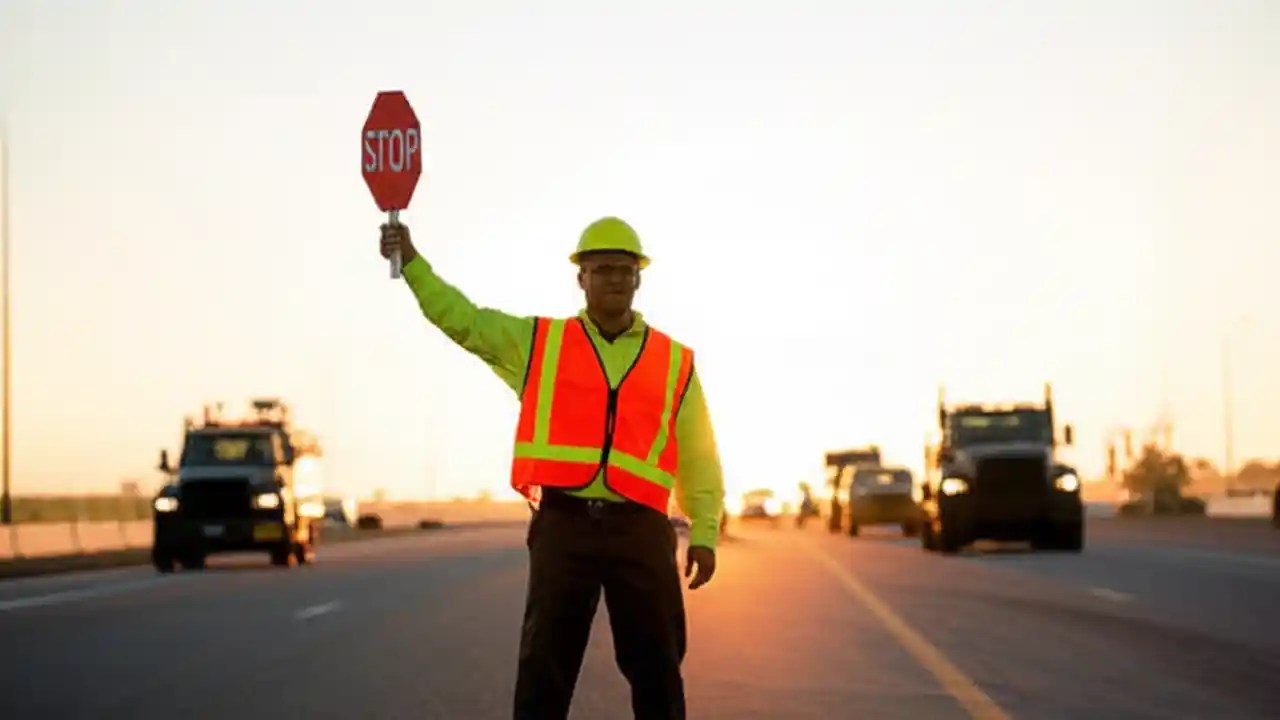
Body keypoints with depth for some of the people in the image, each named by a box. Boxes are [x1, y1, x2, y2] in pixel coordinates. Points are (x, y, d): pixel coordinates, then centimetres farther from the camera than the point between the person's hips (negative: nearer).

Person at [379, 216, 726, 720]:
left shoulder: (675, 362, 10)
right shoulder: (537, 342, 11)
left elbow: (699, 457, 9)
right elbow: (460, 318, 7)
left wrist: (704, 532, 1)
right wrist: (412, 261, -4)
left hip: (641, 529, 0)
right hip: (563, 524, 0)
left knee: (657, 668, 5)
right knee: (545, 666, 2)